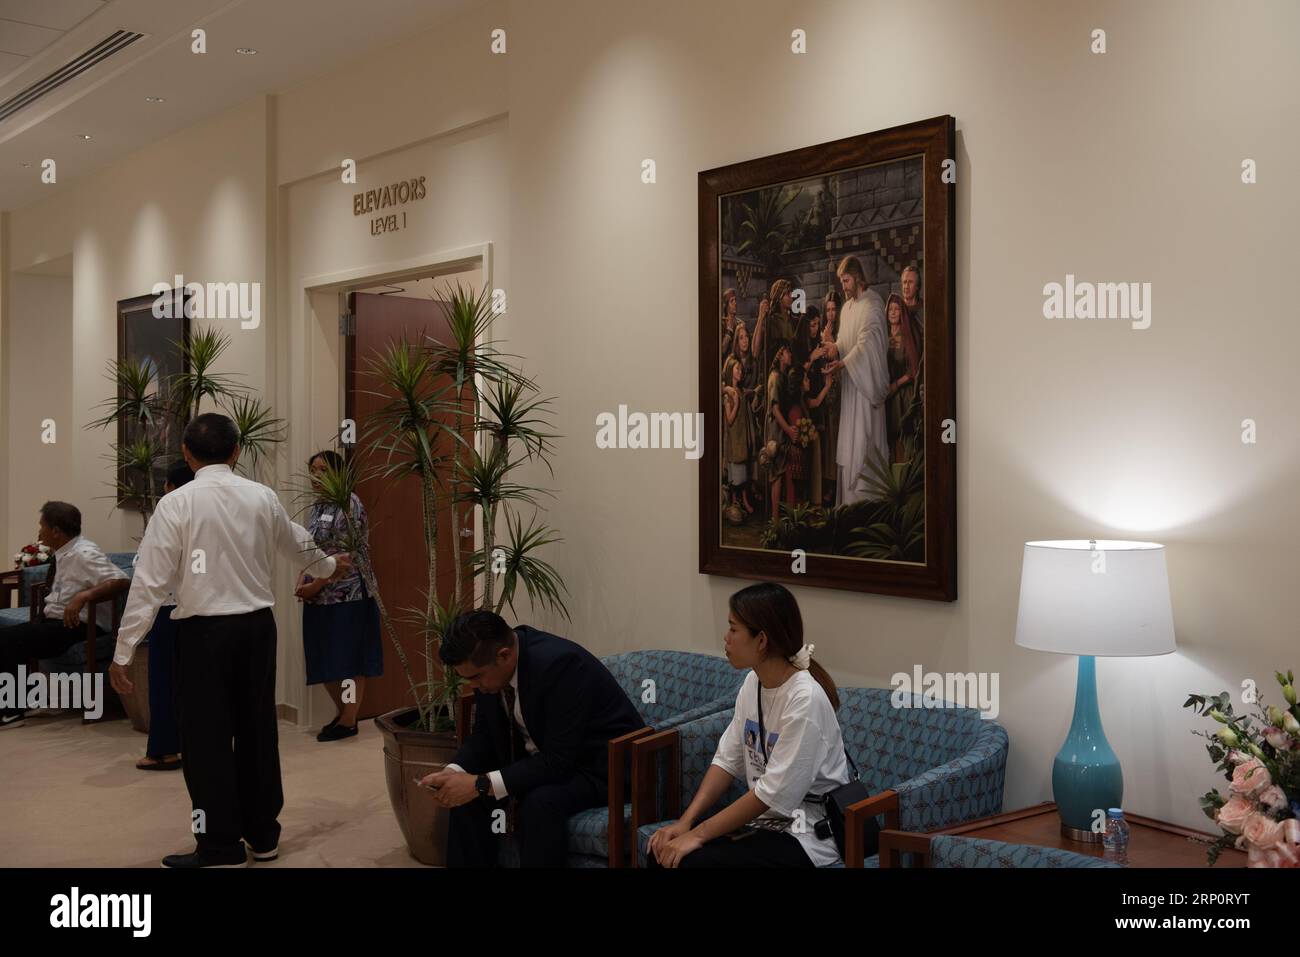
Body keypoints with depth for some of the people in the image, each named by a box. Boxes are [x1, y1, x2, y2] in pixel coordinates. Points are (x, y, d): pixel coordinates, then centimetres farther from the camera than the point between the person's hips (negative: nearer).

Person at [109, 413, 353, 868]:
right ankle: (263, 834, 27)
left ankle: (222, 847, 12)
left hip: (204, 632, -4)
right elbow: (296, 543, 22)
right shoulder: (263, 497, 4)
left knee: (207, 737, 5)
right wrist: (329, 565, 44)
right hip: (257, 626, 5)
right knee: (257, 728, 15)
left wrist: (123, 652, -5)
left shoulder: (177, 503, -9)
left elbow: (149, 581, -11)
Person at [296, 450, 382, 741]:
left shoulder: (349, 504, -11)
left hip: (347, 594, -8)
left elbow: (344, 555, -16)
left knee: (349, 658, -1)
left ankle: (349, 721, 7)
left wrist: (316, 585, -15)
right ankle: (342, 712, 25)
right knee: (325, 660, 11)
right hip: (320, 597, 8)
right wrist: (302, 581, 1)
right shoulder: (317, 506, 14)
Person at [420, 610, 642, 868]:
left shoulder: (559, 663, -32)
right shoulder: (486, 661, -10)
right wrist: (454, 770, -15)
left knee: (541, 802, -32)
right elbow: (484, 733, 4)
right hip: (543, 757, 7)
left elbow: (560, 761, -31)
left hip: (600, 762, -7)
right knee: (467, 791, -10)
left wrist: (482, 784, -32)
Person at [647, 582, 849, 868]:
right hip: (762, 817, 7)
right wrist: (685, 821, -8)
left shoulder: (805, 699, -23)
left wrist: (699, 834, -20)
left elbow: (774, 793, -23)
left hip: (806, 834, -7)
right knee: (662, 849, -9)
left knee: (694, 859, -22)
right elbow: (727, 759, 3)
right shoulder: (753, 683, 2)